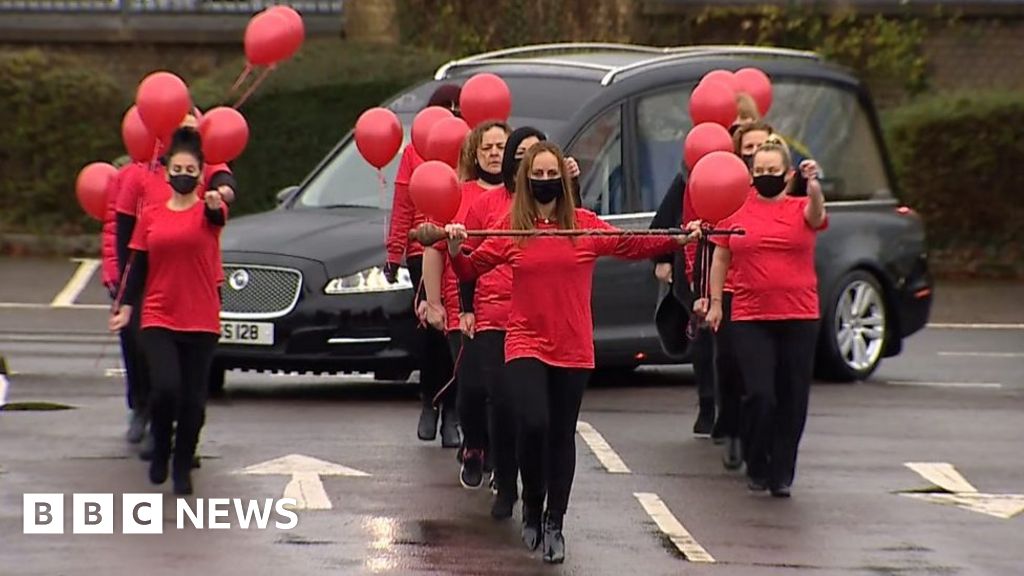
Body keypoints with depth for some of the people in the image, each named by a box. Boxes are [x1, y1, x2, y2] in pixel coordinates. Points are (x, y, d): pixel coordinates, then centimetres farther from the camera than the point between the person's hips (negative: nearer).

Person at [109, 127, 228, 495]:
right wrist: (126, 308, 3)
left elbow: (215, 217, -26)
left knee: (193, 399, 1)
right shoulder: (151, 216, 6)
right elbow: (139, 265, 10)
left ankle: (183, 469, 17)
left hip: (201, 322, -1)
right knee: (166, 387, -17)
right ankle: (160, 451, 9)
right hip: (159, 319, 1)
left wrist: (214, 205, -50)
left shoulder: (208, 211, -1)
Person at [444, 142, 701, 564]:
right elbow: (470, 269, 6)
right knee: (534, 425, -17)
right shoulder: (511, 228, 1)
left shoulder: (585, 225, 1)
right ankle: (532, 506, 9)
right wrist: (454, 247, -14)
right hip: (526, 345, -1)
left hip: (573, 349, 1)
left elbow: (634, 246, 2)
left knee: (562, 435, 7)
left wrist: (679, 240, -12)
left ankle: (554, 525, 18)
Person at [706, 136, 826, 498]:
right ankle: (757, 468, 9)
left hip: (799, 318, 1)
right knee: (759, 395, -10)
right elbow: (720, 258, 13)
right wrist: (715, 302, 10)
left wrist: (814, 186, -41)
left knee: (792, 399, 5)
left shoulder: (801, 209, 3)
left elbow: (816, 213, -21)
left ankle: (782, 474, 16)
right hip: (750, 318, -1)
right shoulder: (738, 211, 5)